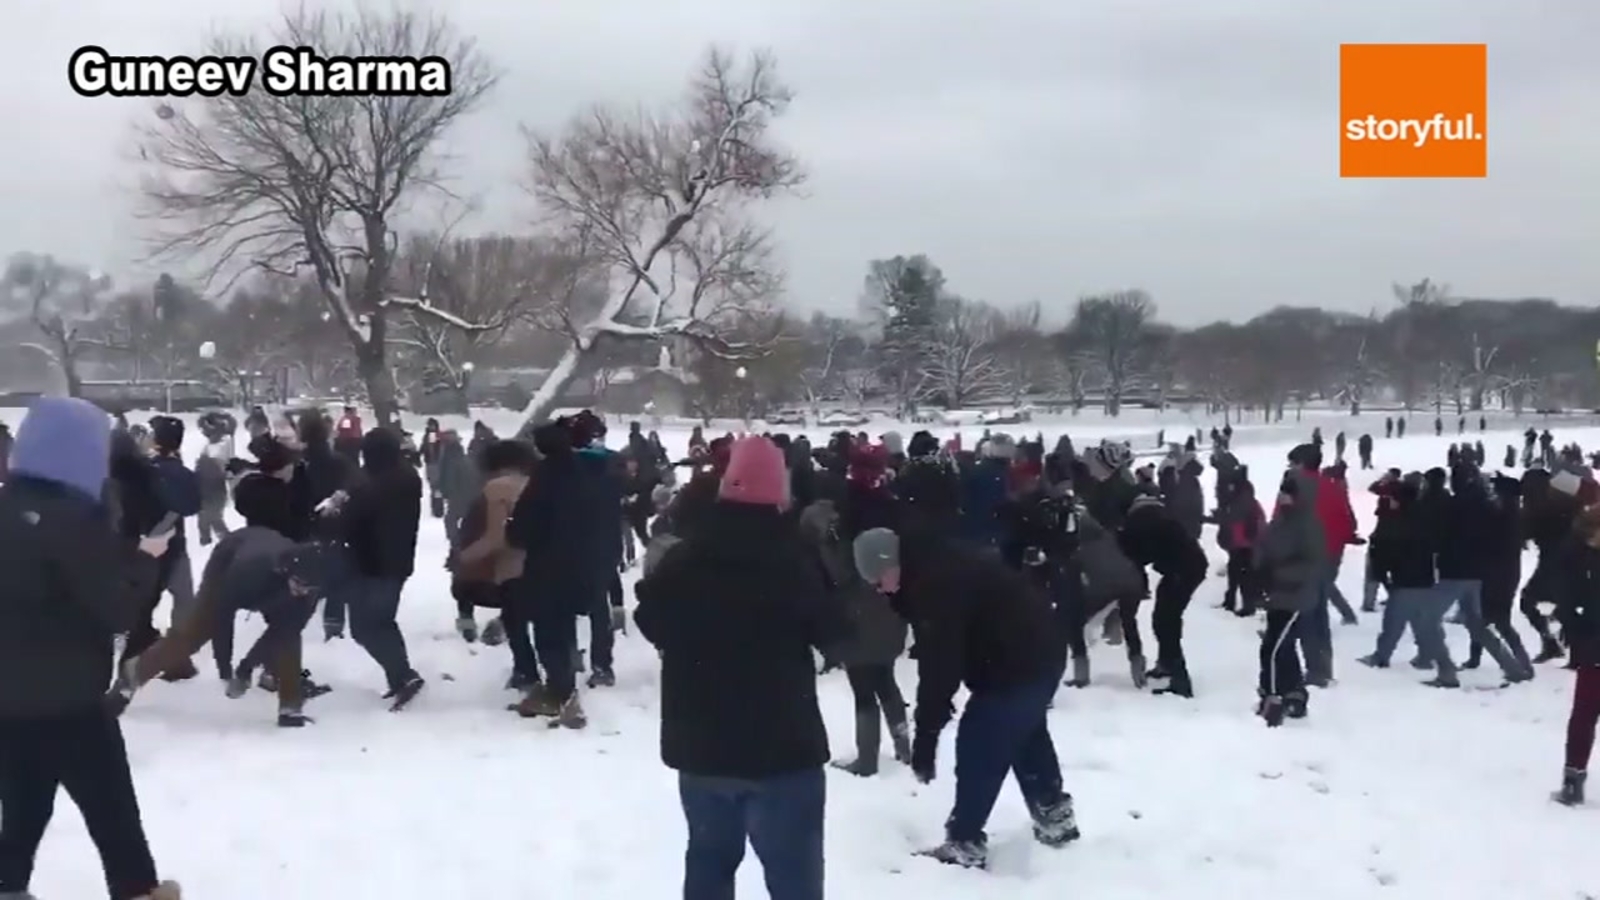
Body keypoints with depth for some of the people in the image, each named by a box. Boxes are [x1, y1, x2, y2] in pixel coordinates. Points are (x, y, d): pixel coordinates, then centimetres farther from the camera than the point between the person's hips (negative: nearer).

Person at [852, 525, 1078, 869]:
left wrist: (925, 738, -21)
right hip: (1039, 651, 11)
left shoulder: (935, 582, -27)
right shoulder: (936, 563, 6)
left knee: (978, 745, -4)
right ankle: (1056, 817, 41)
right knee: (1027, 736, 26)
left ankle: (965, 844, 4)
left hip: (1018, 663, -11)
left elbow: (939, 663, -26)